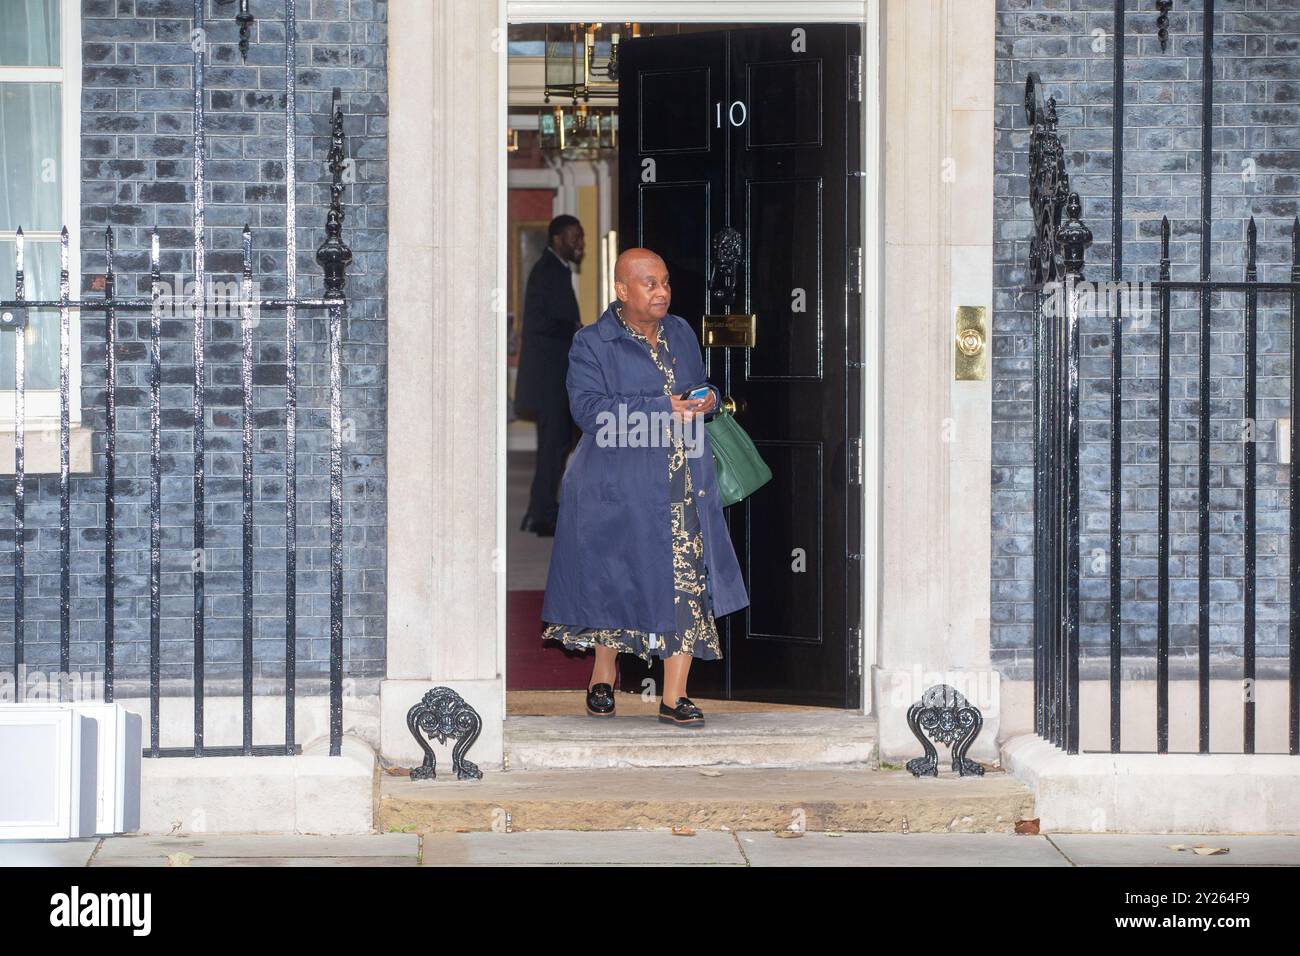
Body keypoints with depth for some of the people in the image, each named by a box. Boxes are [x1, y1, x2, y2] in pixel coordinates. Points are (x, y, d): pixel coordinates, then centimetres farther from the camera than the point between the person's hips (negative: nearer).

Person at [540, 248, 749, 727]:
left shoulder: (681, 334, 13)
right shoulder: (593, 344, -6)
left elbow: (700, 387, 24)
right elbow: (589, 409, -16)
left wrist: (708, 399, -2)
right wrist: (663, 409, -22)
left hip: (685, 485, 4)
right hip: (620, 486, -4)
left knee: (688, 582, -6)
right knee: (614, 580, 7)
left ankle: (674, 696, -2)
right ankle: (602, 678, 30)